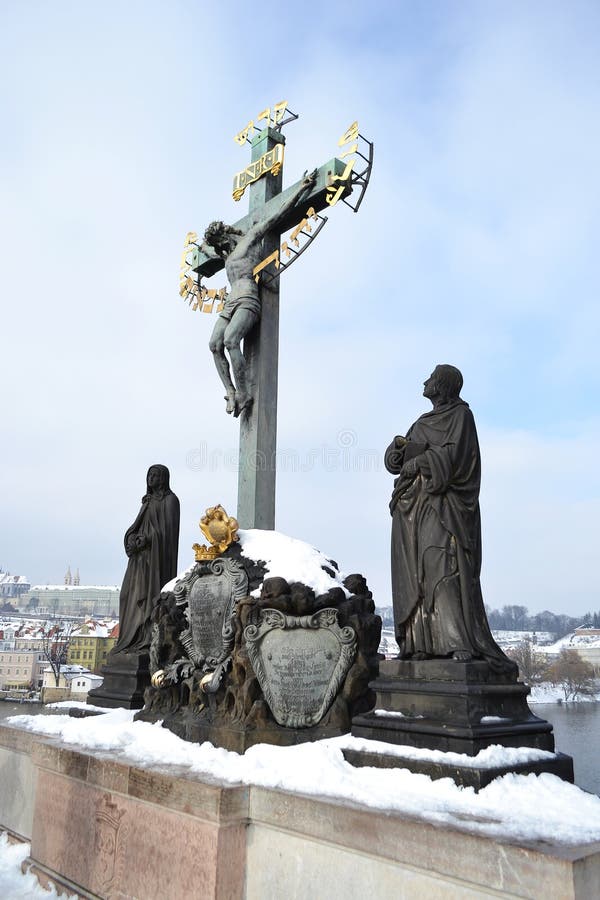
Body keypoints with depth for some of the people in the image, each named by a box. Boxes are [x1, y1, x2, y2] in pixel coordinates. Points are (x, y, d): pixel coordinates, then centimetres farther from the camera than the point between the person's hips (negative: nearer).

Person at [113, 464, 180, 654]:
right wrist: (132, 538, -6)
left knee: (154, 592, -10)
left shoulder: (170, 500, -5)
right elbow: (137, 525, 14)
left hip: (157, 553, -8)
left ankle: (154, 639, -6)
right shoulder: (149, 500, 19)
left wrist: (144, 540, -18)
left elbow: (167, 529, -14)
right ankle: (137, 637, 8)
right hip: (142, 554, 8)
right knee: (135, 593, 4)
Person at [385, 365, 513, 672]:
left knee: (444, 566, -20)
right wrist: (400, 444, -5)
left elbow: (453, 454, -13)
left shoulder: (461, 415, 2)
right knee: (414, 574, -1)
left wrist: (417, 462, -4)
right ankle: (421, 643, -2)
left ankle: (461, 643, -24)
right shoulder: (422, 422, 24)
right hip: (413, 508, 8)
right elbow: (393, 459, 17)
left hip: (442, 505, -8)